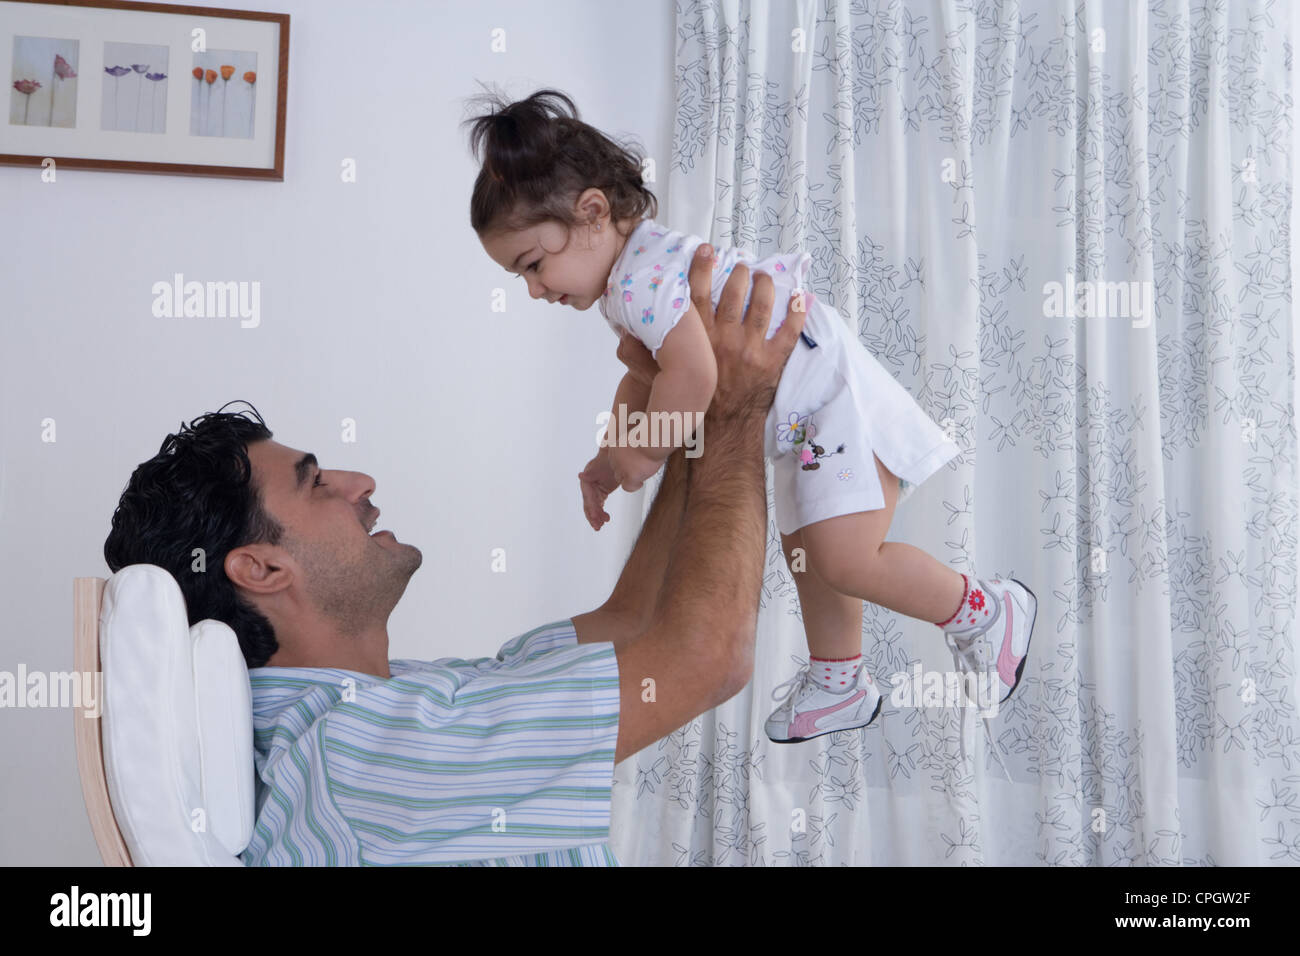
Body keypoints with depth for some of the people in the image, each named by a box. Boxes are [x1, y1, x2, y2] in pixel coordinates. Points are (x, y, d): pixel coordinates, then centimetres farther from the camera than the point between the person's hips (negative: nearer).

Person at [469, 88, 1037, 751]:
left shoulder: (641, 276, -26)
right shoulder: (628, 285, 10)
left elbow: (693, 376, -37)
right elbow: (643, 380, 21)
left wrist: (643, 454, -20)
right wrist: (608, 462, 11)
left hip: (839, 401, -11)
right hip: (800, 423, 11)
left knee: (845, 561, -17)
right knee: (804, 548, 19)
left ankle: (984, 612, 4)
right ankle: (838, 683, 35)